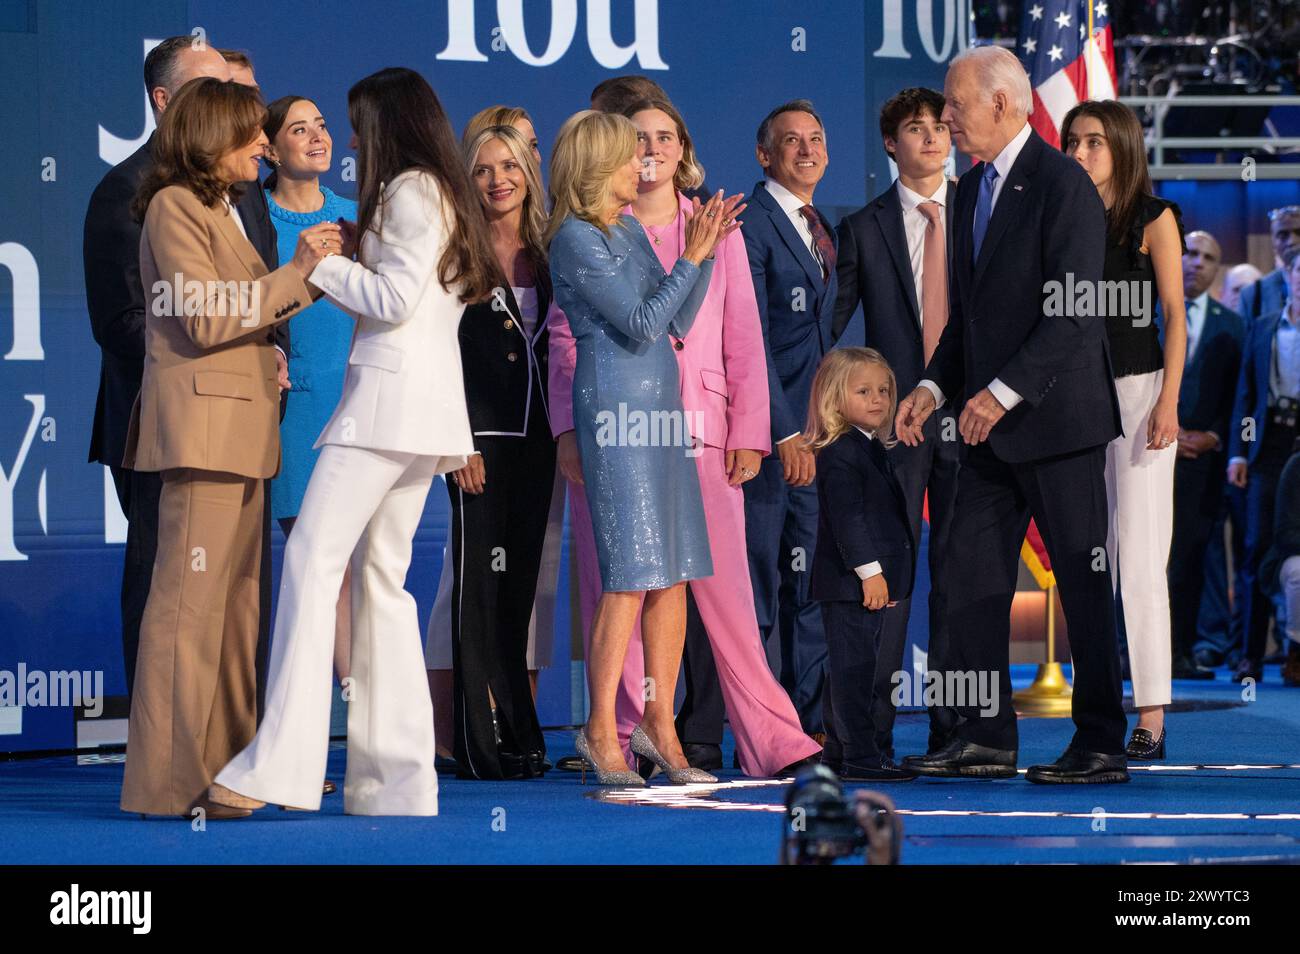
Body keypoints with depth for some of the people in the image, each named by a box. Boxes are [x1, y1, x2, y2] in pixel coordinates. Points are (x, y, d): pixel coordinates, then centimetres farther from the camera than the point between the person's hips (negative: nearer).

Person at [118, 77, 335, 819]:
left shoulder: (224, 212, 23)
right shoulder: (175, 206, -6)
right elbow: (205, 319, -14)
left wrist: (308, 273, 11)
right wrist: (299, 271, -11)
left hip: (244, 425, 10)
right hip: (202, 421, -10)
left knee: (236, 601, 8)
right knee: (190, 599, -12)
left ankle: (227, 769, 10)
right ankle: (172, 781, -13)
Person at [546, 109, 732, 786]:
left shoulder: (629, 230, 17)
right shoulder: (576, 239, -8)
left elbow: (679, 319, 15)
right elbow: (642, 323, -14)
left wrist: (705, 250, 5)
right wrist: (693, 258, -10)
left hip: (661, 405, 8)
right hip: (615, 406, -8)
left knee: (675, 571, 5)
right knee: (631, 573, -11)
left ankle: (660, 726, 9)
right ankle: (602, 731, -6)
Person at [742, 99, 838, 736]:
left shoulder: (826, 232, 18)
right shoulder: (750, 225, -7)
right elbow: (751, 342, -13)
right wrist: (786, 433, -17)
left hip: (812, 431, 8)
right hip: (768, 429, -8)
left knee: (810, 584, 9)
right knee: (761, 587, -4)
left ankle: (809, 724, 12)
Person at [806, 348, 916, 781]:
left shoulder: (872, 450, 18)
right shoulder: (840, 455, -14)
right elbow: (846, 517, -21)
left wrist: (884, 575, 24)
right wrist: (868, 571, -24)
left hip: (872, 581, 10)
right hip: (850, 582, -10)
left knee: (853, 667, 15)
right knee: (854, 666, -9)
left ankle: (839, 751, 21)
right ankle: (859, 756, -9)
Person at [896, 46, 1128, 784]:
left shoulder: (1063, 184, -13)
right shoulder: (973, 189, 15)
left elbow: (1074, 314, -19)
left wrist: (1006, 390, -22)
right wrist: (935, 386, 8)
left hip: (1056, 417, -9)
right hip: (991, 419, 9)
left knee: (1082, 579, -2)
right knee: (974, 573, 6)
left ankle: (1103, 745, 3)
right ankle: (987, 738, 12)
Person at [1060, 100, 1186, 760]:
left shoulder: (1153, 219, -2)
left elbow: (1174, 315, -4)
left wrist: (1168, 402, -12)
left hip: (1137, 389, -5)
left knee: (1138, 560, -10)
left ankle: (1151, 718, -11)